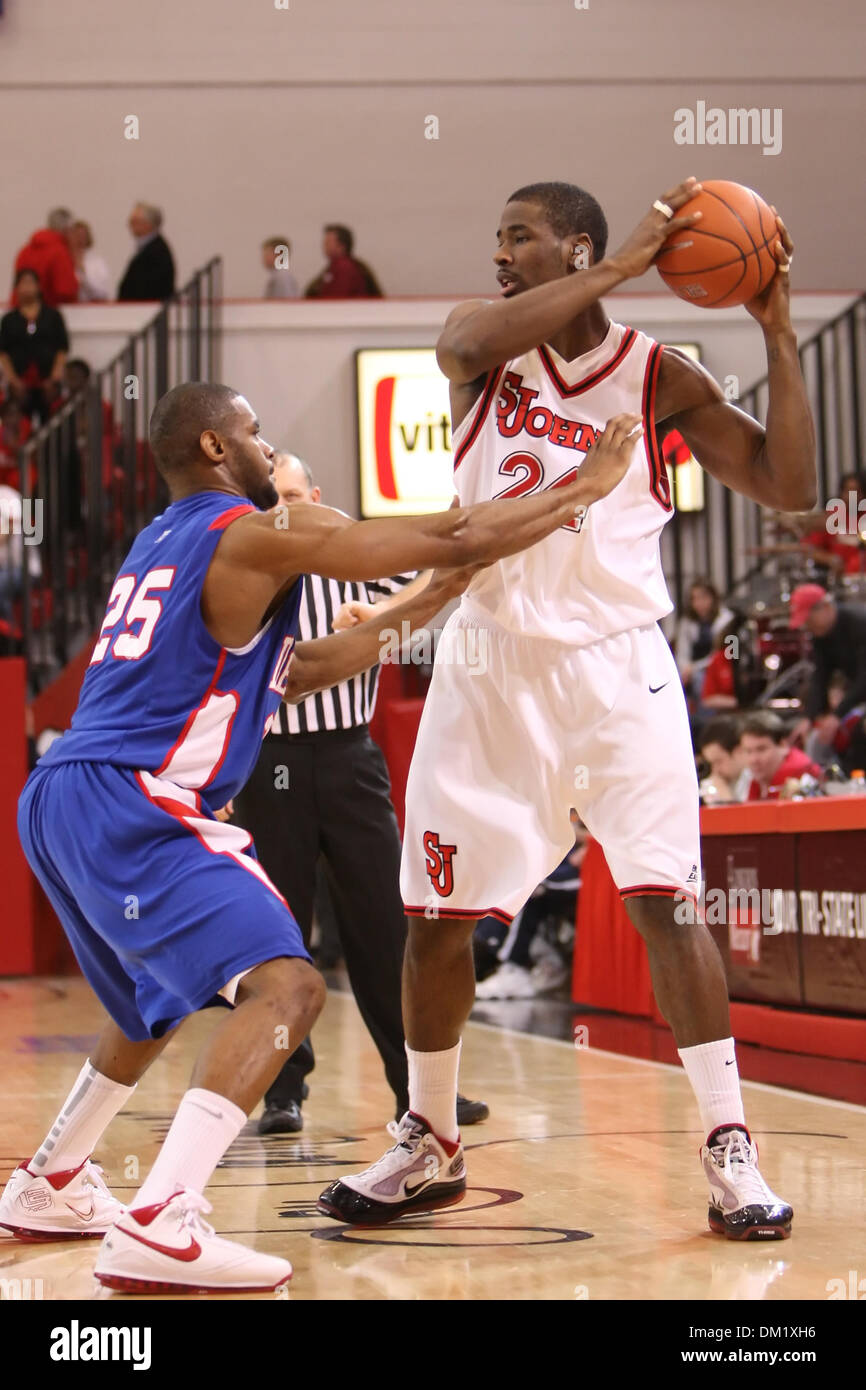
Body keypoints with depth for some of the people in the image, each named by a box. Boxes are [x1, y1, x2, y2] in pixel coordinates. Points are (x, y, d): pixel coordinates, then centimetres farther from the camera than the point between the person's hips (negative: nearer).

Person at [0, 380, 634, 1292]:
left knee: (159, 1000, 30)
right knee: (284, 987, -17)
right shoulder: (262, 533, -4)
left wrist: (426, 606, 29)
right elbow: (458, 538, -7)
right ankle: (158, 1230, -28)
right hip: (130, 804, -10)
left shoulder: (163, 543, 24)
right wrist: (590, 485, 6)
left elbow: (291, 673, 30)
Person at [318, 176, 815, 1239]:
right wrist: (628, 261, -26)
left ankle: (729, 1153, -3)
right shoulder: (478, 341, 2)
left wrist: (776, 335, -13)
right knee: (434, 912, 6)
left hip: (615, 664, -2)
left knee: (664, 900, -12)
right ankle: (428, 1146, 23)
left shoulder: (657, 375, 0)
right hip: (491, 666, 2)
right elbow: (481, 340, -24)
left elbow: (789, 488, -6)